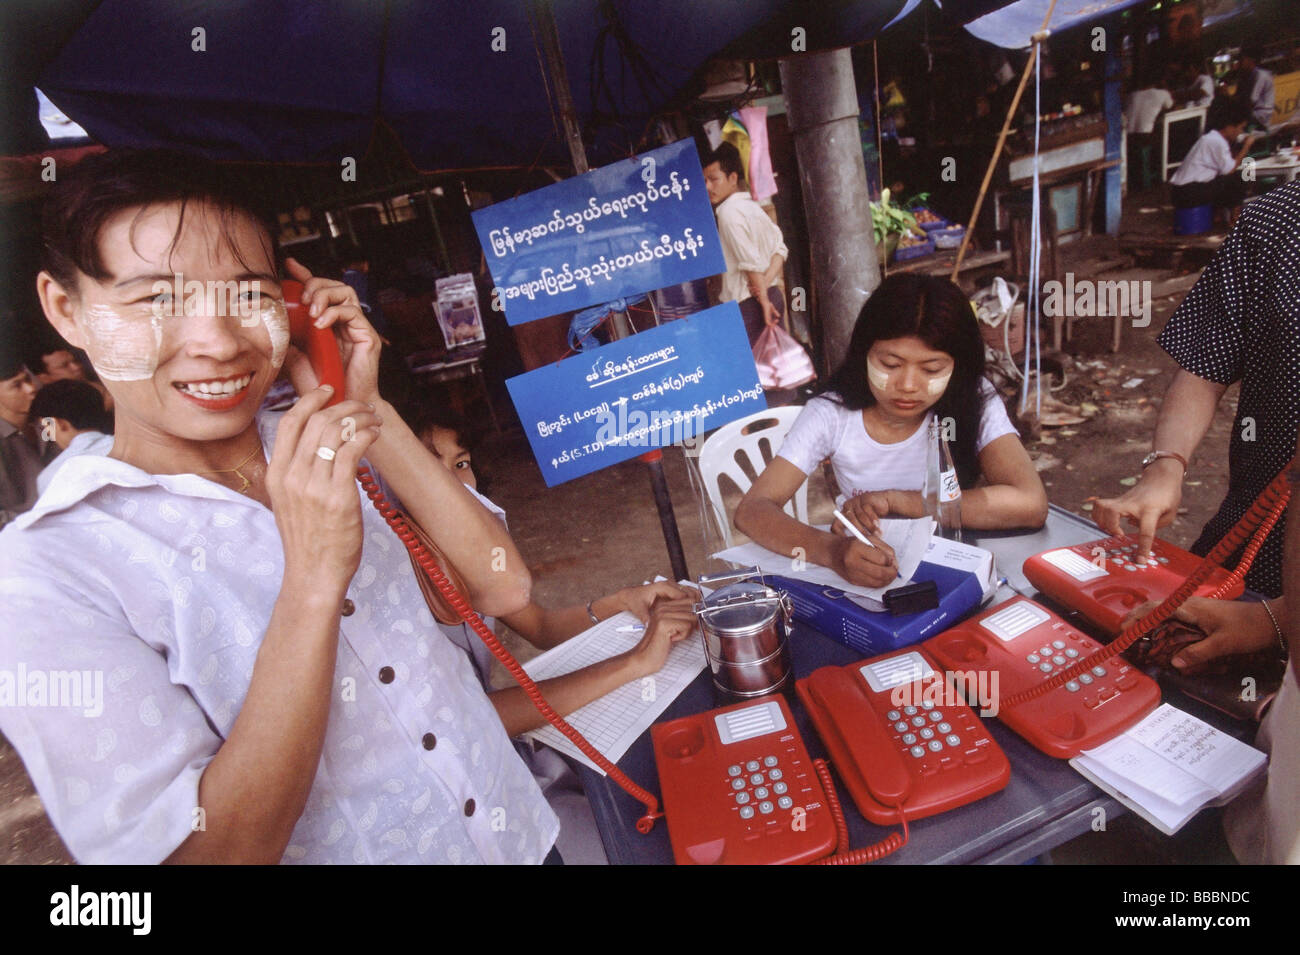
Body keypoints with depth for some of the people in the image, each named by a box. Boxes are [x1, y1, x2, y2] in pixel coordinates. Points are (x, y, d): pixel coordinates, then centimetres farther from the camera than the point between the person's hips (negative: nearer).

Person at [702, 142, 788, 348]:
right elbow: (780, 248, 9)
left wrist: (763, 300, -12)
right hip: (773, 295, 9)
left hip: (748, 305, -9)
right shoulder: (752, 206, 15)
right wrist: (766, 282, -3)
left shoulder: (729, 211, -12)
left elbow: (751, 262, -17)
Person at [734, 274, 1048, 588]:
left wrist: (898, 500, -25)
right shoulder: (831, 414, -13)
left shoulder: (975, 402, -12)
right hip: (860, 580, 0)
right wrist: (833, 549, -39)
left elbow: (1030, 504, -24)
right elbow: (751, 509, -21)